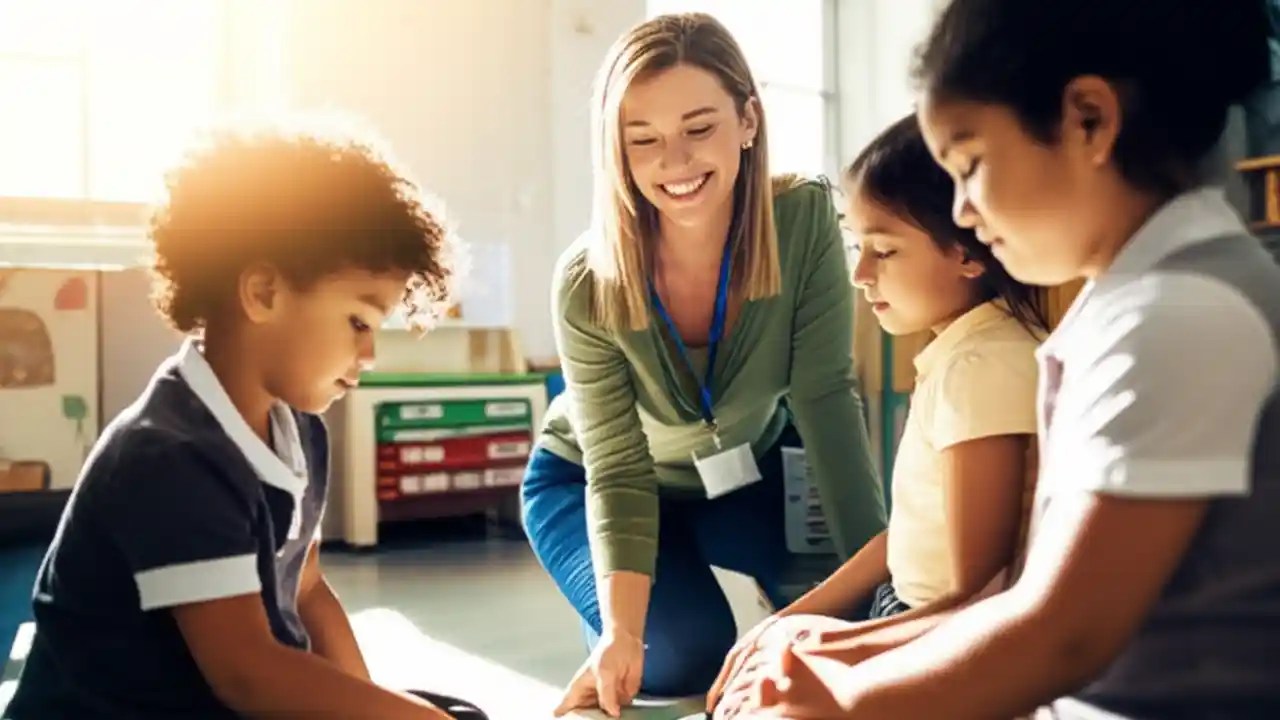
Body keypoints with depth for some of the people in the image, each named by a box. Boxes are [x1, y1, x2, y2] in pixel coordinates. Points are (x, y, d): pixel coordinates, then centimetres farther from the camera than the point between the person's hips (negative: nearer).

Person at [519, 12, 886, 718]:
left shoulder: (806, 220, -28)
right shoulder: (587, 285, -31)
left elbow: (825, 398, -26)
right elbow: (618, 475, -27)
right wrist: (621, 637, -39)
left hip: (747, 470, 2)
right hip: (585, 481, -2)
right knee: (682, 660, -20)